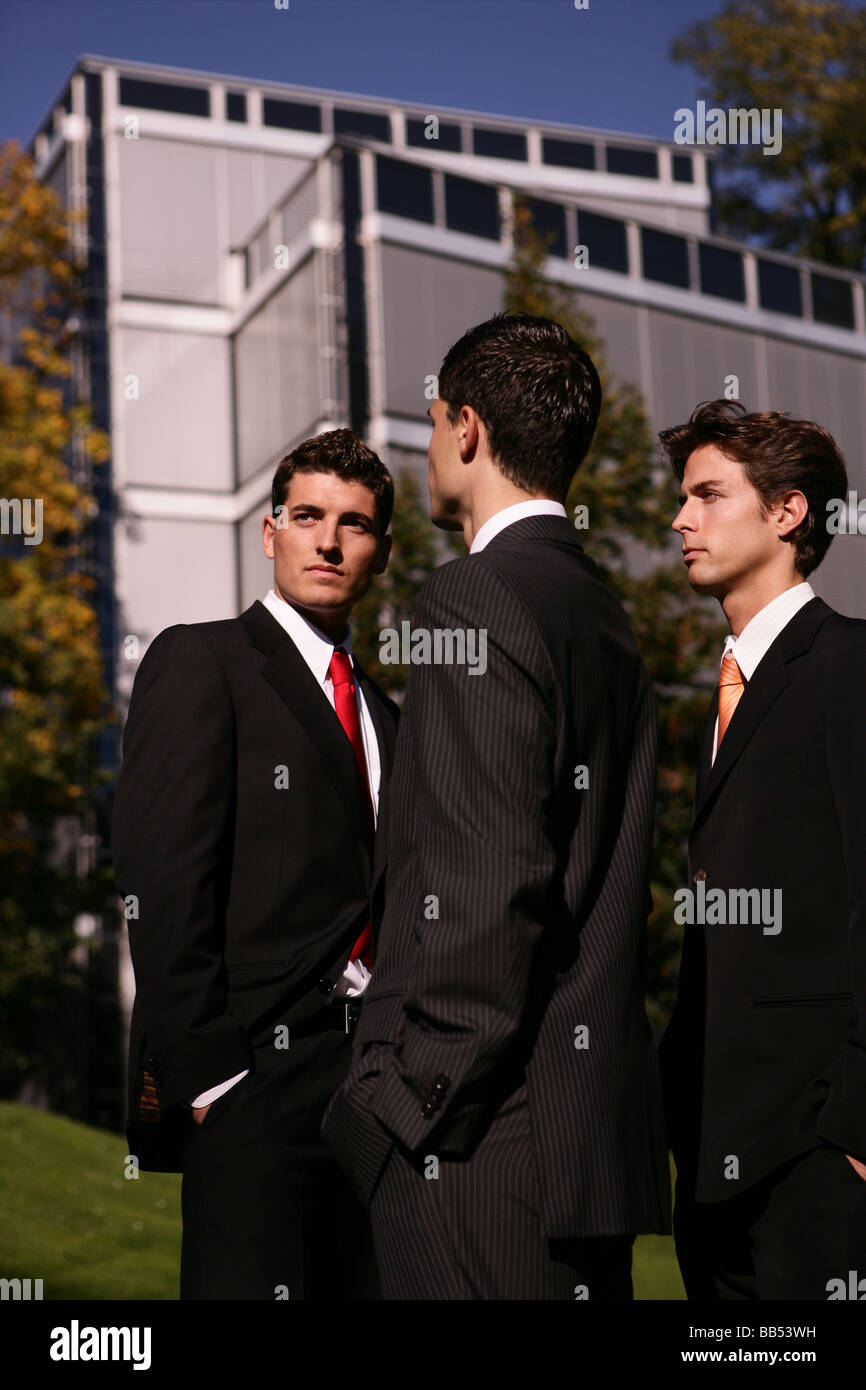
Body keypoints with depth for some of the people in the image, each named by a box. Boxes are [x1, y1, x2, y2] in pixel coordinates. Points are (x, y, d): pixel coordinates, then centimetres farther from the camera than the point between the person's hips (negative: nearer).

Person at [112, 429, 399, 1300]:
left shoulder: (379, 713, 20)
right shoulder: (199, 662, -1)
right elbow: (160, 883, -10)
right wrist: (200, 1071, -16)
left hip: (366, 1069, 7)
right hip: (251, 1067, -6)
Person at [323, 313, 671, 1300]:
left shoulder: (474, 599, -12)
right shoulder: (600, 610, 16)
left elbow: (489, 887, -21)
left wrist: (413, 1100, -15)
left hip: (485, 1143, -9)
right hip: (601, 1120, 9)